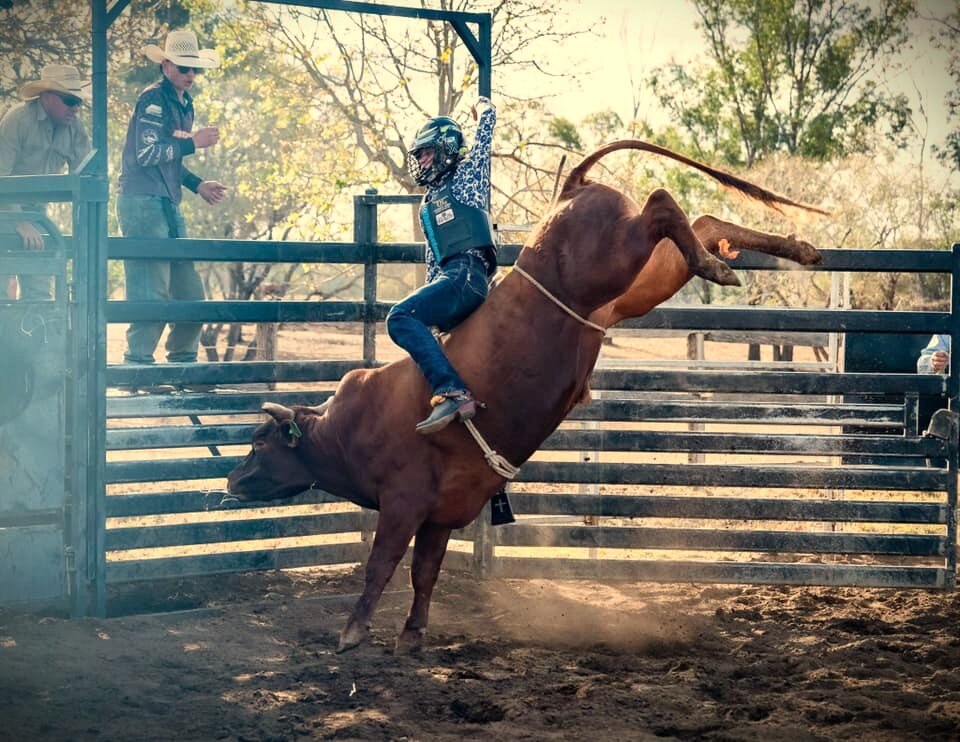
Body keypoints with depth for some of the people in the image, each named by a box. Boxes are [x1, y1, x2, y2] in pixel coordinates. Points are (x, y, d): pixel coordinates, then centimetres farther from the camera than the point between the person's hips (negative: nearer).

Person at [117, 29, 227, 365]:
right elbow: (147, 153, -17)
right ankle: (138, 362, -7)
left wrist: (197, 185, 16)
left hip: (169, 208, 9)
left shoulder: (184, 104, 19)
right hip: (143, 203, -9)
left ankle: (184, 363, 19)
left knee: (189, 293, 10)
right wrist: (193, 142, -13)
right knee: (152, 294, -12)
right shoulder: (153, 99, -10)